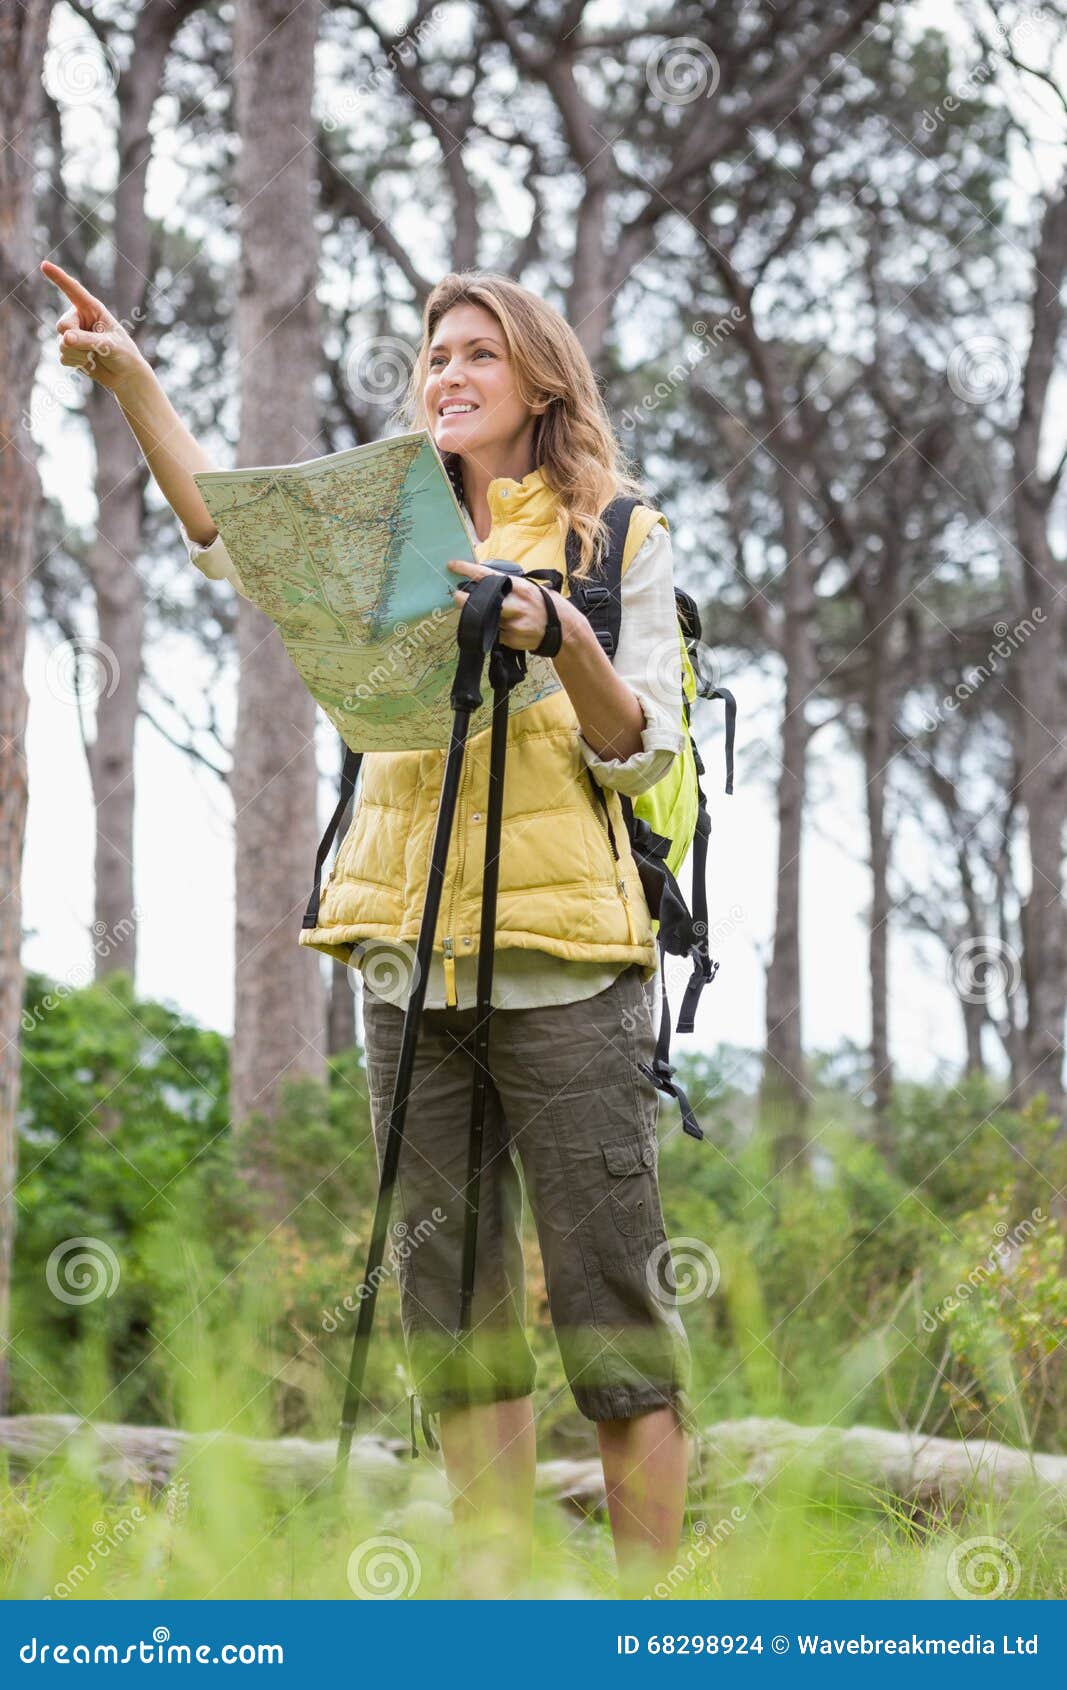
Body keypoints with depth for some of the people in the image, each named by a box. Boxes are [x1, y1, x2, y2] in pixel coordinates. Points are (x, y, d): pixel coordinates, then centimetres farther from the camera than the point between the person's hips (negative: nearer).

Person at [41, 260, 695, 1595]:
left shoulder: (618, 537, 6)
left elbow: (644, 755, 1)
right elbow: (237, 539, 0)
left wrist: (562, 636, -17)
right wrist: (130, 380, -12)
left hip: (564, 960, -4)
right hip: (411, 959, 4)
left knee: (609, 1297, -4)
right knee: (452, 1301, 5)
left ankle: (647, 1597, 1)